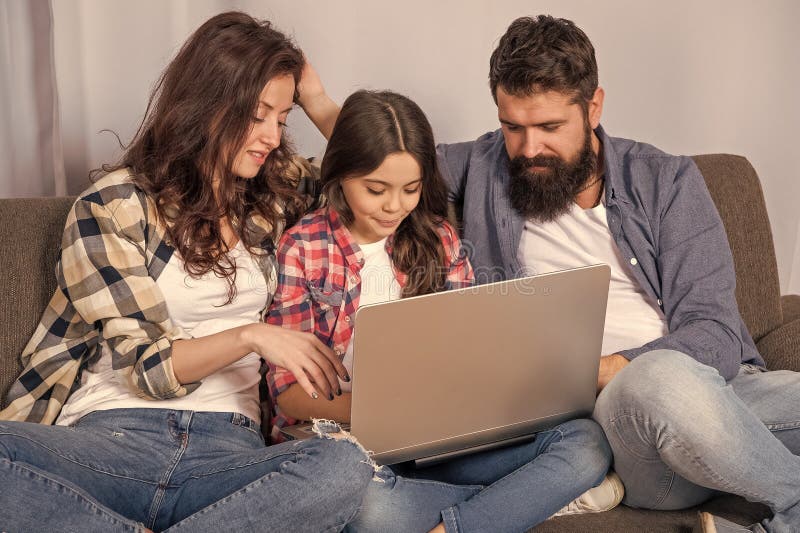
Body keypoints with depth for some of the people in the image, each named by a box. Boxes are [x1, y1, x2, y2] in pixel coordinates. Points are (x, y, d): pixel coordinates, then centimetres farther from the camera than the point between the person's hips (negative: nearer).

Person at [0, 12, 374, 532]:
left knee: (347, 464, -33)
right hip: (114, 432, -3)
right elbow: (140, 362, -3)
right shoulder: (112, 206, 4)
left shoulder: (275, 204, 17)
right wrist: (249, 336, -19)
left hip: (228, 447, 4)